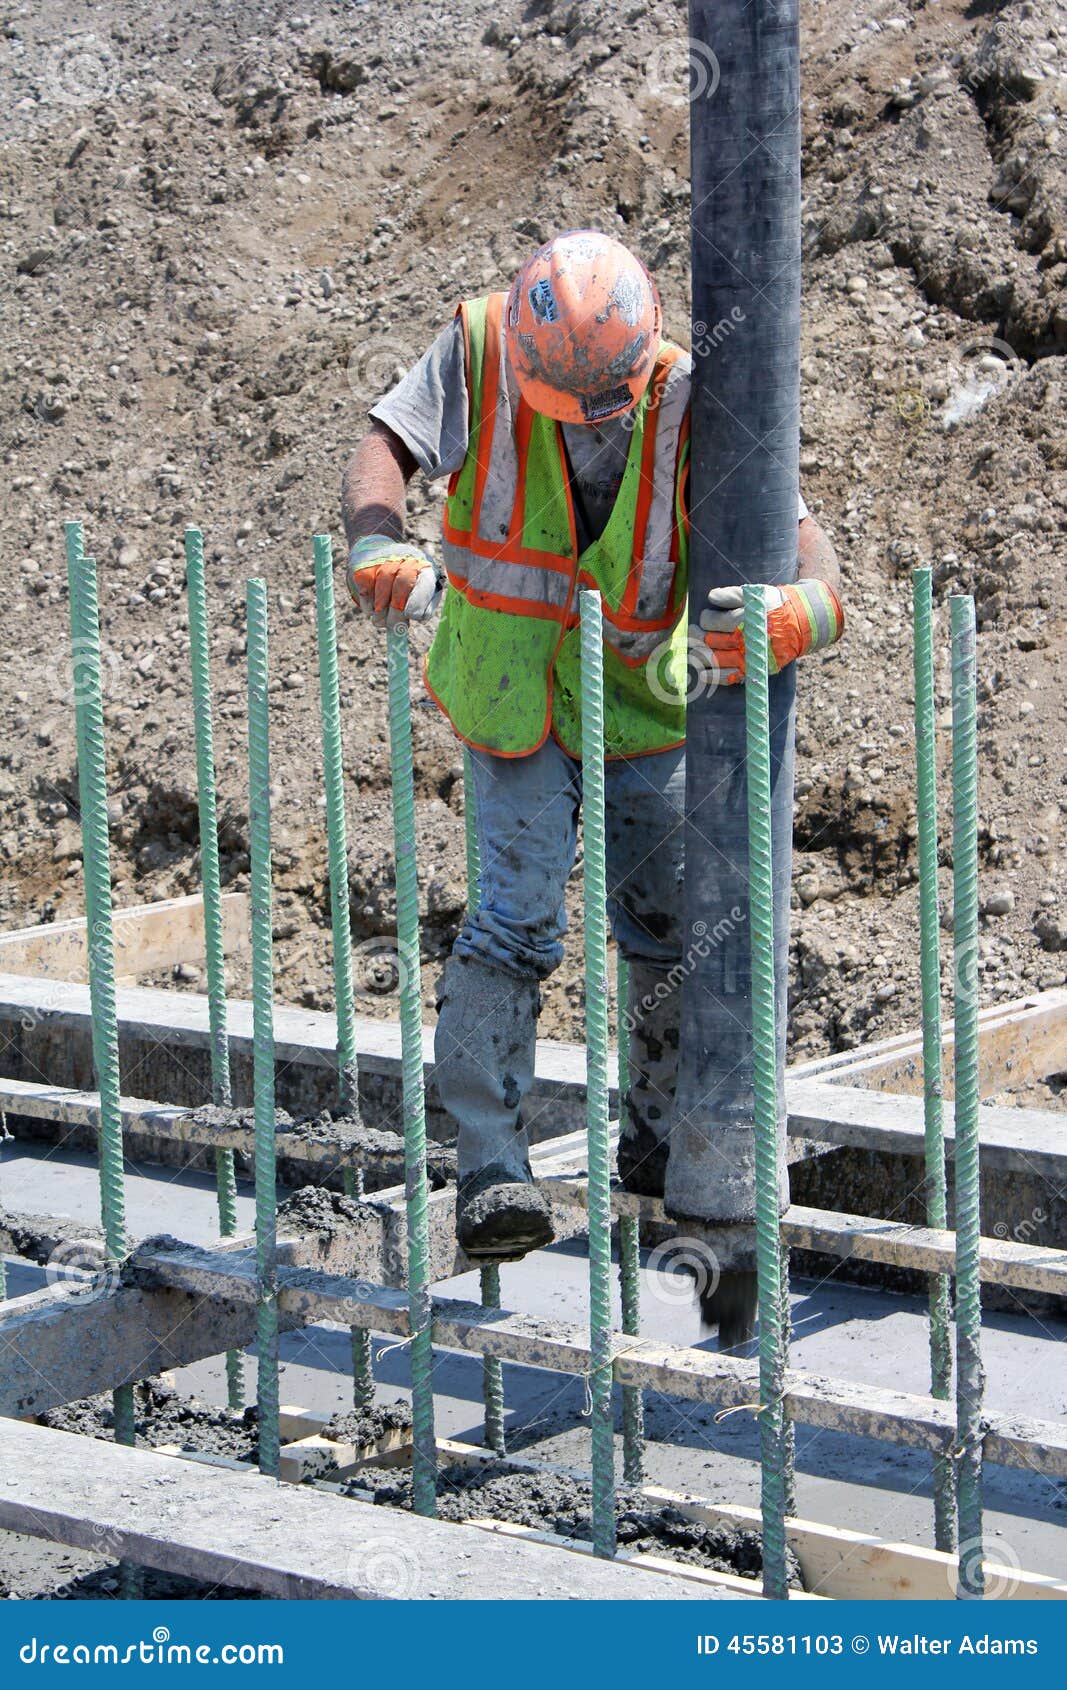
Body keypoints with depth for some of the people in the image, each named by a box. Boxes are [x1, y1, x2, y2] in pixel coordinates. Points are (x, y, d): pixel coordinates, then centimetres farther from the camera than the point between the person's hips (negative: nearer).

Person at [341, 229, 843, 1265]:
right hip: (517, 698, -2)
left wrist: (805, 608, -49)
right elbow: (385, 448, -28)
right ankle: (490, 1169, -10)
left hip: (648, 698, 2)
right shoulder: (480, 353, -18)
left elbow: (800, 537, -25)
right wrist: (377, 544, -50)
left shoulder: (691, 408, -20)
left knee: (673, 925, 11)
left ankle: (659, 1142, 33)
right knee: (519, 916, -15)